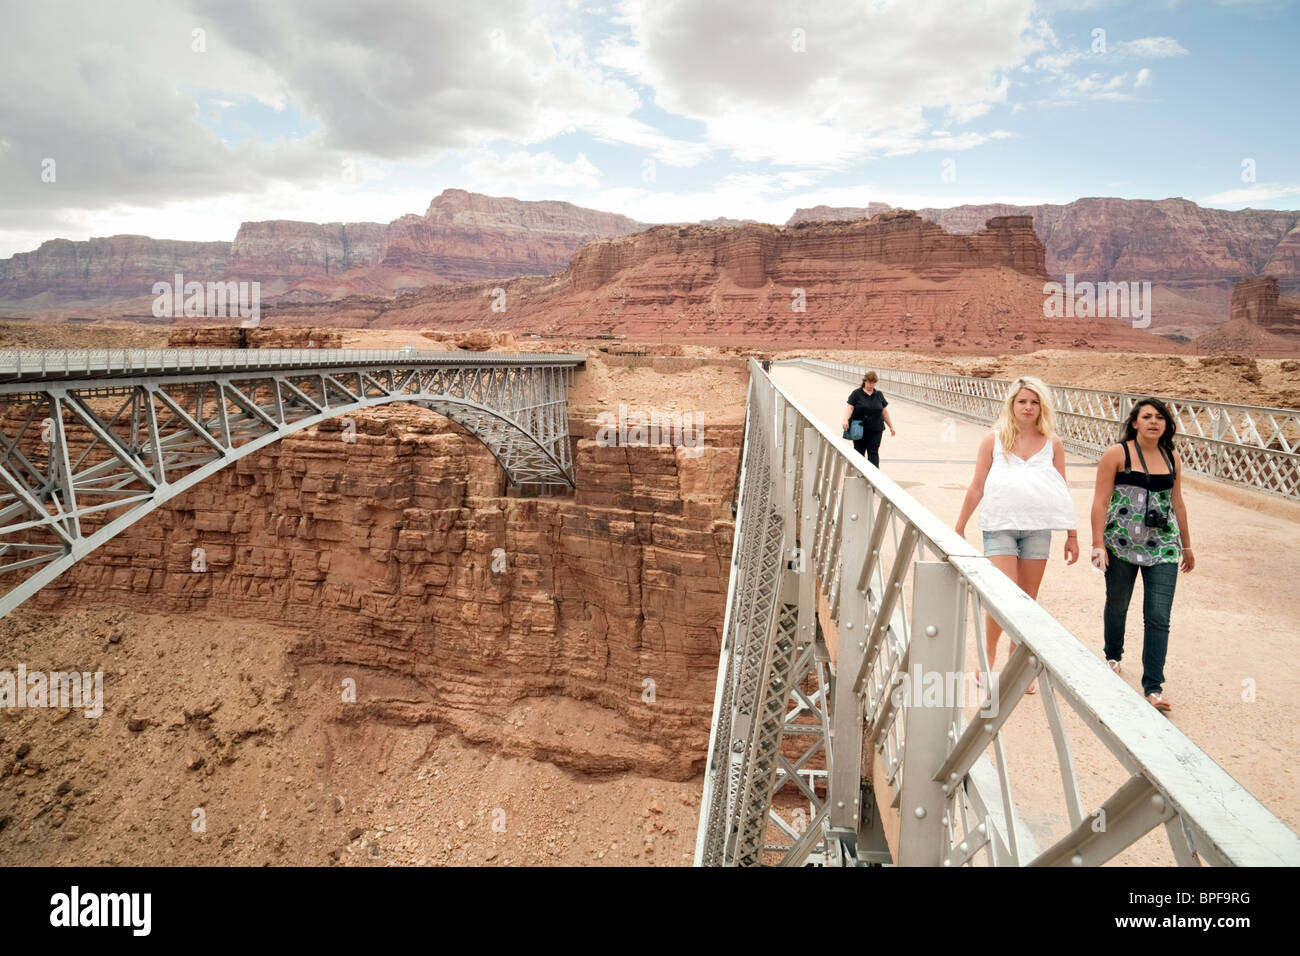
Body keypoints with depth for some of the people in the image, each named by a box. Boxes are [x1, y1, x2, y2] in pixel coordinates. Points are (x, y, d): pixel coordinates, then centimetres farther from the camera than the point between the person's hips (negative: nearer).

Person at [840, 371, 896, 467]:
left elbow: (884, 412, 14)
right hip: (859, 430, -2)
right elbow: (850, 407, -12)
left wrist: (891, 426, 14)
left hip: (876, 430, 2)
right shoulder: (856, 393, -1)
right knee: (859, 452, 9)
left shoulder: (879, 394, 10)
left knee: (873, 453, -3)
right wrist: (846, 420, -28)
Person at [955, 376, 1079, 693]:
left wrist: (1072, 535, 10)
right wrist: (959, 527, 6)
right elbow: (977, 487, 5)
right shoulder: (994, 440, 1)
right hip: (1001, 525, -2)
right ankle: (988, 657, 10)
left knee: (1028, 599, 8)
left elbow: (1062, 492, 11)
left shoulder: (1052, 444, 6)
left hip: (1038, 527, 2)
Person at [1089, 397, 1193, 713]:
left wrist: (1186, 546, 21)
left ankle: (1153, 687, 1)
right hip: (1121, 544, -2)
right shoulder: (1117, 454, -6)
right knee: (1117, 605, 15)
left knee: (1158, 617, -4)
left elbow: (1177, 504, 17)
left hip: (1163, 546, 3)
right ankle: (1113, 656, 42)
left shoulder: (1172, 458, 8)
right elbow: (1100, 501, -9)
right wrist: (1098, 544, -15)